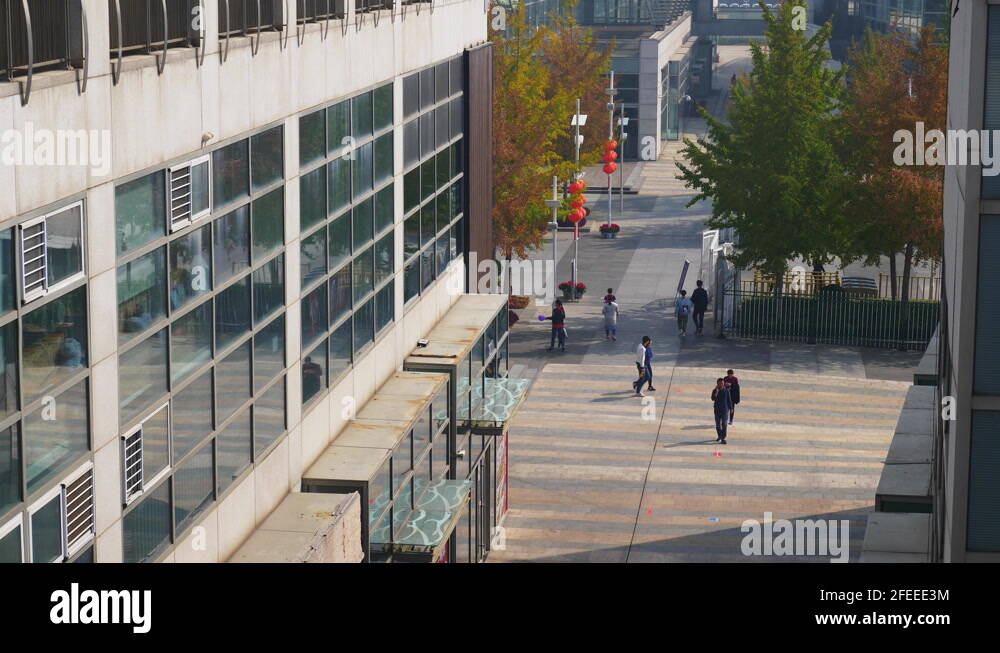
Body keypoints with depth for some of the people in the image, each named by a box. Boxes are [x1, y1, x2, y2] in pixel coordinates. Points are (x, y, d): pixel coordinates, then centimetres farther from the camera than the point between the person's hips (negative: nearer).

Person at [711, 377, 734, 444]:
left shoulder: (726, 390, -3)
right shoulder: (715, 391, -5)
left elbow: (729, 400, 4)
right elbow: (713, 399, -20)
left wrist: (731, 408, 5)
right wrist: (716, 391, -29)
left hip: (724, 410, -1)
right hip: (717, 410, 1)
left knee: (724, 424, -7)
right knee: (718, 424, 11)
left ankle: (723, 438, -5)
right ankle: (719, 436, 30)